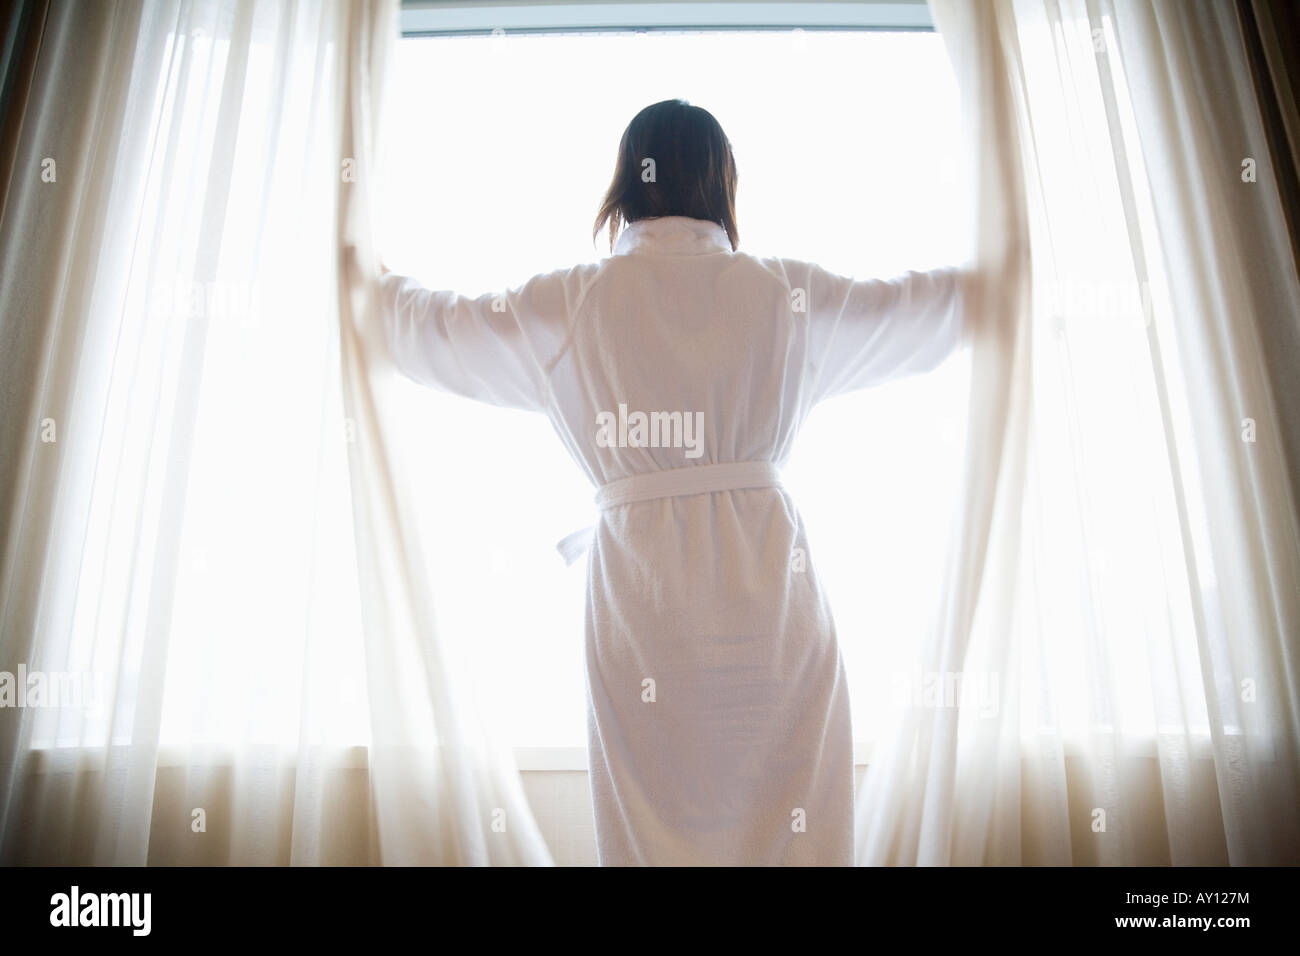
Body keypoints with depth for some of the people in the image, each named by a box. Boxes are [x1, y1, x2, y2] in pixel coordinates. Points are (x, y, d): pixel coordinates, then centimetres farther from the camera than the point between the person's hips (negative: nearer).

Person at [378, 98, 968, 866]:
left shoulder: (574, 302, 2)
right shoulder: (787, 292, 4)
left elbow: (430, 328, 17)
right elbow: (928, 309, 20)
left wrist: (381, 279, 39)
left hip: (641, 583, 0)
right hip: (771, 580, 1)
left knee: (659, 822, 13)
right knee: (790, 818, 13)